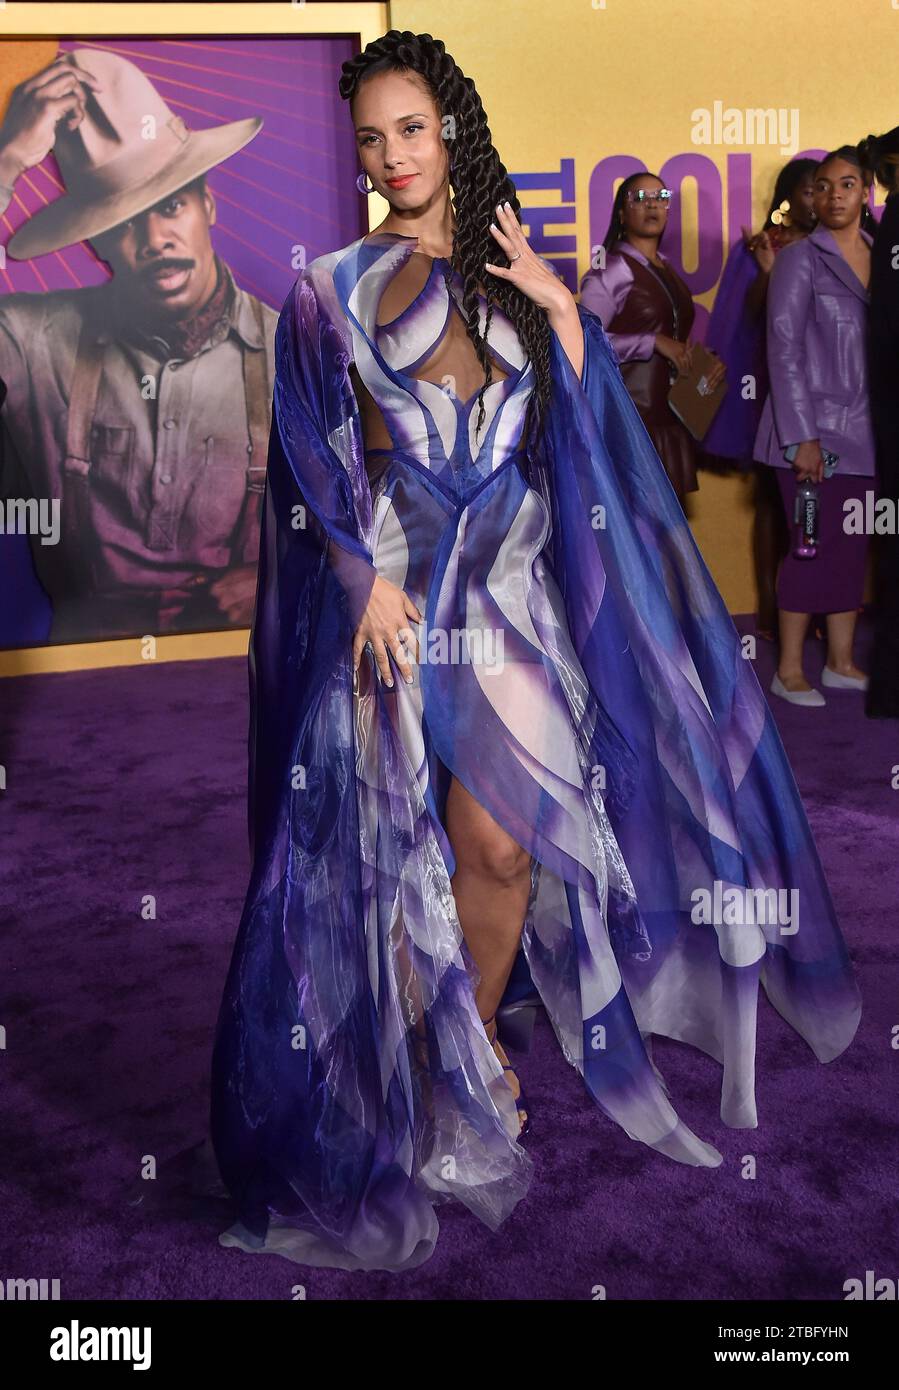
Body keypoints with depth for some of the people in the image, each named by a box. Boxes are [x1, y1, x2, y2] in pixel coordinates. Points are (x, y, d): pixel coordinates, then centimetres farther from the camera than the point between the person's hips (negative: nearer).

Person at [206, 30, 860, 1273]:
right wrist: (367, 579, -12)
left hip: (504, 585, 2)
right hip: (389, 582, -2)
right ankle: (432, 1080, 17)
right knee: (402, 834, 0)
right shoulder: (333, 285, 7)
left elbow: (579, 431, 8)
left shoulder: (514, 273, 15)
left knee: (503, 842, -3)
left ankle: (475, 1050, 22)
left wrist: (561, 309, -4)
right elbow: (312, 448, 0)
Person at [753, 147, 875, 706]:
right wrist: (801, 437, -15)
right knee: (813, 545, -4)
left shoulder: (880, 255, 12)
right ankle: (789, 670, 6)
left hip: (865, 431, 5)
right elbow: (784, 351, -9)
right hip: (814, 428, -5)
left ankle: (841, 661, 19)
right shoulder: (801, 259, -4)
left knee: (853, 545, 8)